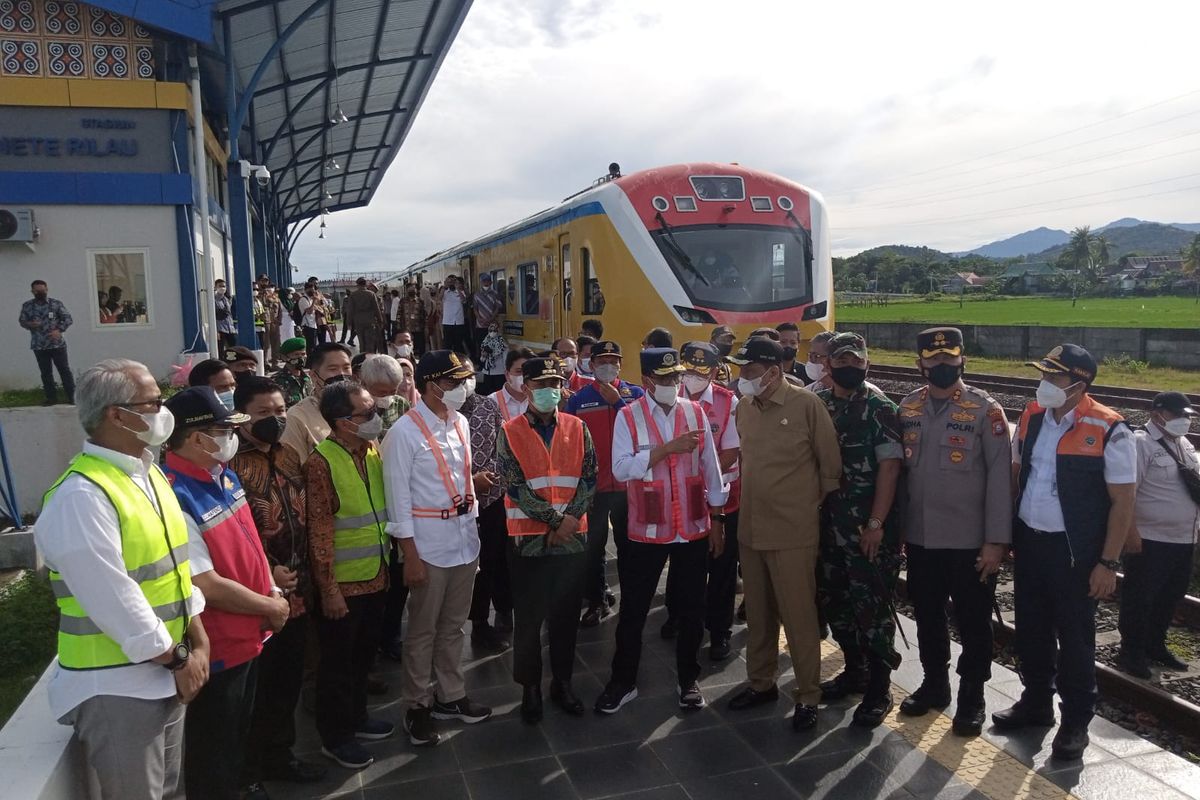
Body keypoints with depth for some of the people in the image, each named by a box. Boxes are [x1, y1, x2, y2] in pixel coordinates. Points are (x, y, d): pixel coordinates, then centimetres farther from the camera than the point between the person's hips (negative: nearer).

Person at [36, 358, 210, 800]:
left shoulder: (150, 474, 6)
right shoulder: (80, 496, -22)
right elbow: (114, 601, -23)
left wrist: (199, 643, 4)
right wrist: (178, 658, -12)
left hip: (166, 675, 8)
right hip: (116, 687, -8)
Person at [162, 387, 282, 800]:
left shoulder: (224, 475, 2)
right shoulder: (176, 498, -27)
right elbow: (207, 587, -26)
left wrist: (273, 590, 3)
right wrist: (270, 608, -14)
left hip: (248, 636, 8)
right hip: (215, 649, -8)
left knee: (239, 736, 26)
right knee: (214, 755, 13)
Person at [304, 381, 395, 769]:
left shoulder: (374, 451, 2)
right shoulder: (321, 463, -19)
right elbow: (319, 532, -19)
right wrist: (328, 589, -17)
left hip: (375, 576, 7)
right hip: (342, 584, -7)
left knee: (364, 653, 21)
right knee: (338, 661, 10)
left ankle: (356, 717, 40)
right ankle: (335, 737, 27)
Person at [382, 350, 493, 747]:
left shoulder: (460, 423, 6)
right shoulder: (404, 432, -14)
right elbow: (399, 497, -13)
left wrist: (473, 528, 11)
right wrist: (410, 555, -13)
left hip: (465, 537, 6)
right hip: (429, 542, -6)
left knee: (453, 625, 18)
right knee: (423, 630, 7)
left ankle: (449, 696, 33)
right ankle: (416, 706, 24)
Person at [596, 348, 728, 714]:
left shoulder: (695, 413, 2)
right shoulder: (628, 417, -6)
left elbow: (710, 467, 6)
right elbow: (621, 468, -18)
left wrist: (717, 519, 6)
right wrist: (668, 448, -24)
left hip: (694, 528, 2)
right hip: (647, 531, -2)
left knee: (691, 609, 14)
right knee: (633, 610, 8)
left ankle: (688, 680, 31)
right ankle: (623, 681, 25)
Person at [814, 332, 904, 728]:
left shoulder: (880, 407, -8)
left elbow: (889, 466, -12)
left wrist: (876, 523, -17)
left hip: (868, 528, -5)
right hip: (827, 524, 6)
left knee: (871, 606, 1)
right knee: (834, 601, 15)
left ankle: (879, 689, 15)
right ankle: (854, 670, 34)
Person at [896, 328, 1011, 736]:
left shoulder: (985, 409, -9)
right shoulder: (907, 408, 3)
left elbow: (1000, 477, -11)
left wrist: (997, 540, -14)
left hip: (970, 541, -4)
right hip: (920, 538, 4)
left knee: (972, 622, 9)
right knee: (927, 617, 17)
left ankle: (972, 696, 27)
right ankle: (934, 683, 36)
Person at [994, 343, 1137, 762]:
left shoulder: (1108, 430, -15)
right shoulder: (1031, 417, 2)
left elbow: (1123, 501, -12)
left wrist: (1108, 562, -13)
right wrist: (1004, 534, 10)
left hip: (1074, 551, -5)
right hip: (1028, 542, 6)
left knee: (1074, 637, 8)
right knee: (1031, 629, 18)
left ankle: (1076, 722, 25)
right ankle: (1036, 703, 37)